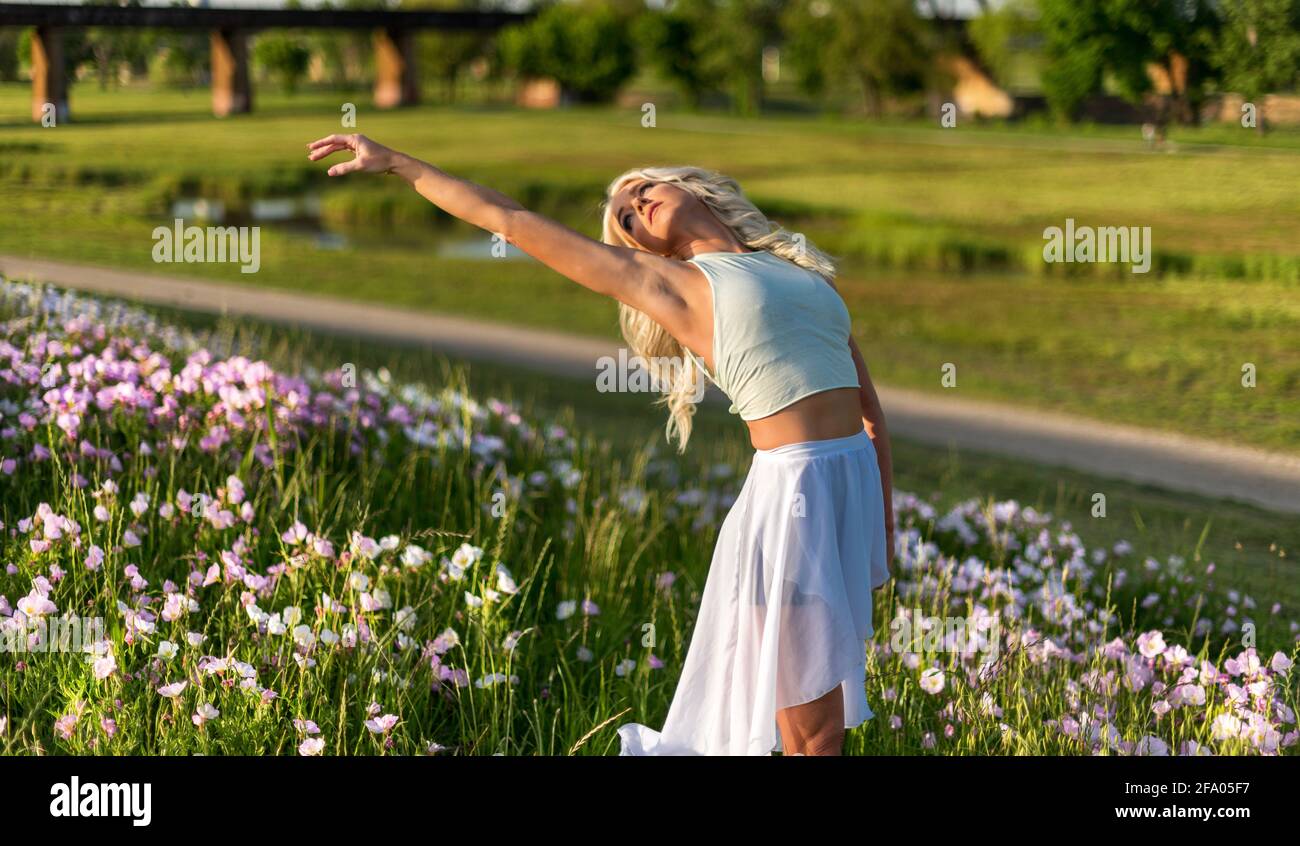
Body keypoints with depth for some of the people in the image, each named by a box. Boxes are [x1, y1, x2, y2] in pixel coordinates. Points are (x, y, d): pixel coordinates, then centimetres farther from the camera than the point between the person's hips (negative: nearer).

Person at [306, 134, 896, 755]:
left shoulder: (801, 269, 18)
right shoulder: (657, 279, 6)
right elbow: (512, 220, 6)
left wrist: (884, 532, 12)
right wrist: (396, 164, 9)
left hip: (856, 480, 5)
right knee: (813, 737, -4)